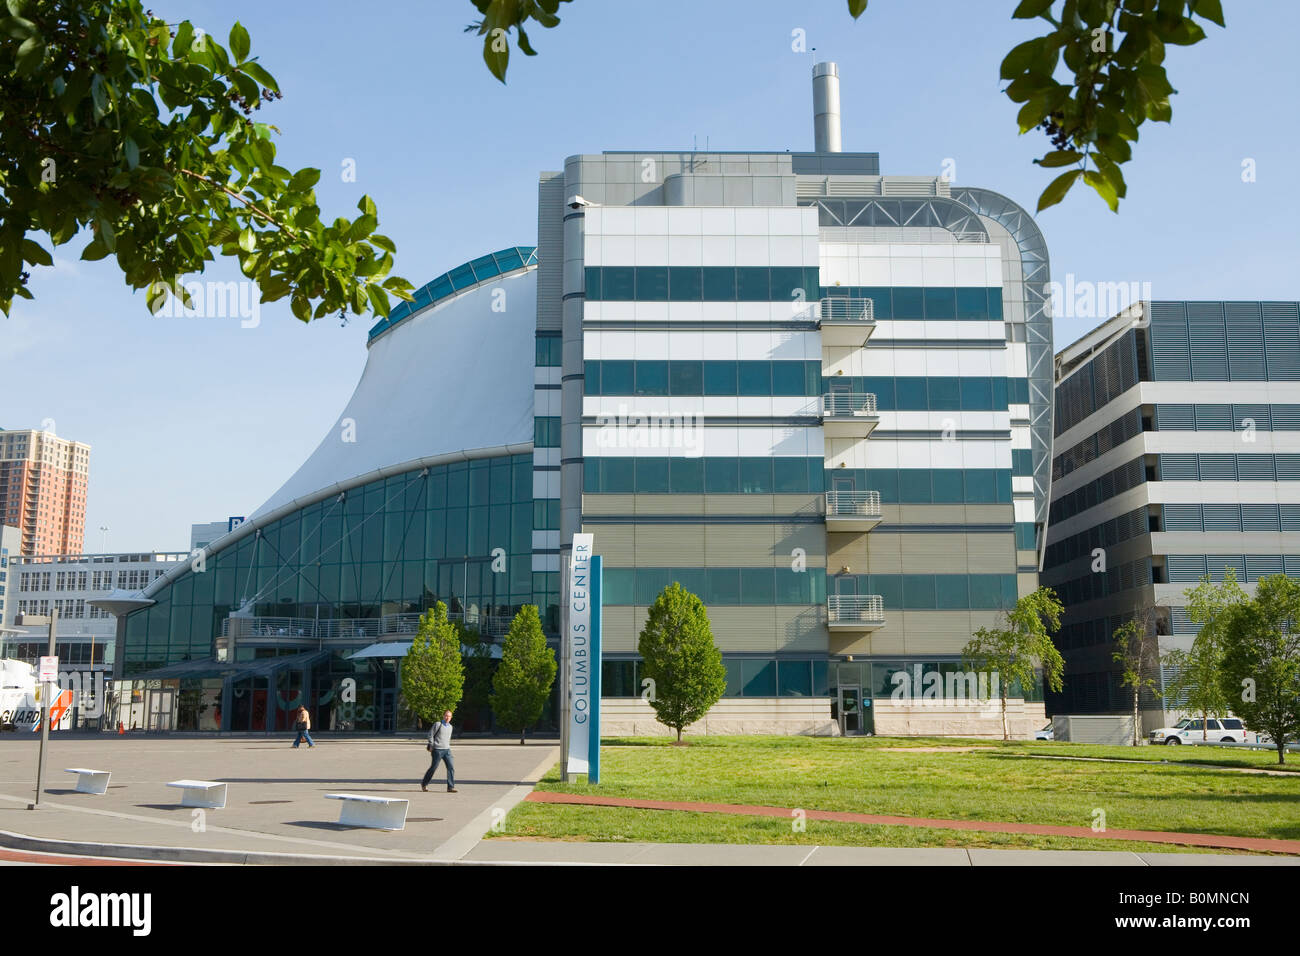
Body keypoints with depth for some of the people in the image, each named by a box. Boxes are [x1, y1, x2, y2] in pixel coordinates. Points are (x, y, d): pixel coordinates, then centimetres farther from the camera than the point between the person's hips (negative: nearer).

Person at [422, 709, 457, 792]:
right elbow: (431, 734, -5)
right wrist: (431, 746, -5)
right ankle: (424, 784, 22)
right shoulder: (438, 724, -6)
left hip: (447, 750, 6)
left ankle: (451, 787, -4)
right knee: (433, 767, 2)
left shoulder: (450, 726, 13)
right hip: (438, 750, -6)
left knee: (451, 767, -6)